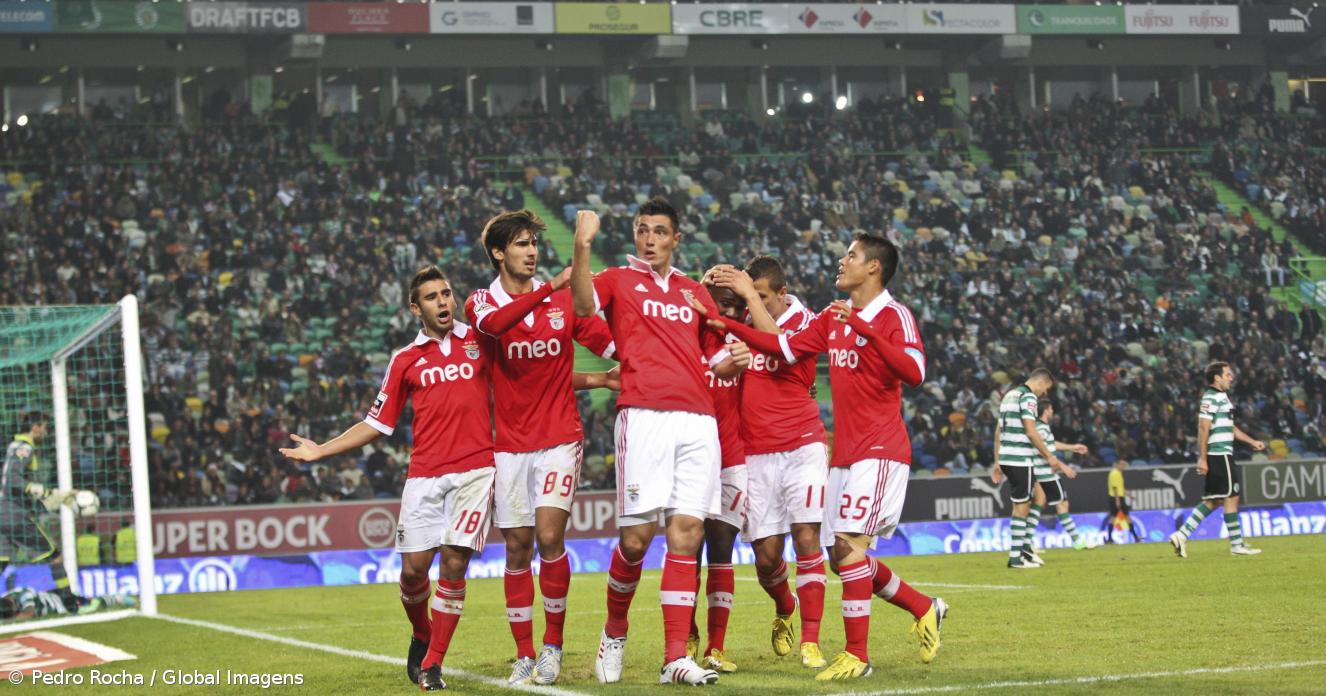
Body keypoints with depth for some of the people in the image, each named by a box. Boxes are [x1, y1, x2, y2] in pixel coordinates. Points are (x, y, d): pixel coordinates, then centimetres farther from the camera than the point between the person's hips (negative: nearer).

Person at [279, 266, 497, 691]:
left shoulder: (479, 341, 9)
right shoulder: (405, 360, 11)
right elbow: (378, 424, 15)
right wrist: (322, 450, 10)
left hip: (474, 468, -2)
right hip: (424, 474, 2)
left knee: (454, 562, -12)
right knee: (413, 568, -3)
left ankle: (433, 664, -3)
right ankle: (422, 637, 29)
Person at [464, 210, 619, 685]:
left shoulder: (565, 301, 5)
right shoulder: (482, 303, 1)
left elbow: (615, 350, 10)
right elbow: (495, 323, -24)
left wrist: (599, 380, -11)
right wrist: (549, 288, -34)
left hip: (560, 437, -1)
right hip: (510, 444, 1)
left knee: (549, 537, -14)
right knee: (517, 548, 2)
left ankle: (553, 644, 1)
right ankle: (524, 656, 10)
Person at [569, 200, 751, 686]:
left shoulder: (695, 292, 22)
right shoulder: (619, 281, 10)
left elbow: (716, 359, 27)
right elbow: (583, 305, -13)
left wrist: (732, 361, 4)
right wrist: (582, 245, -25)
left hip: (698, 419, 4)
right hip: (644, 417, -4)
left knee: (687, 534, -4)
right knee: (636, 537, -9)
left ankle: (675, 659, -4)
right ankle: (614, 630, 16)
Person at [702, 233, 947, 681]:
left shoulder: (894, 316, -10)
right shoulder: (833, 318, 13)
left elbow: (914, 373, -25)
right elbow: (784, 348, 17)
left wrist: (864, 329, -31)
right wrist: (729, 326, 11)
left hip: (880, 451, -8)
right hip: (844, 454, 8)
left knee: (849, 542, -18)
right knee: (841, 557, 8)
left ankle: (857, 656, -15)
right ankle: (924, 610, 25)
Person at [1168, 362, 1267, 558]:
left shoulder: (1222, 397, 20)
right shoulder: (1211, 398, -11)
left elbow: (1231, 428, 28)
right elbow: (1203, 428, -17)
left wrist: (1252, 441, 22)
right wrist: (1202, 458, -21)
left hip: (1222, 455, 10)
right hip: (1218, 455, -10)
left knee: (1213, 501, 9)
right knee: (1231, 497, -5)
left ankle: (1181, 535, 7)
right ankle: (1237, 545, 1)